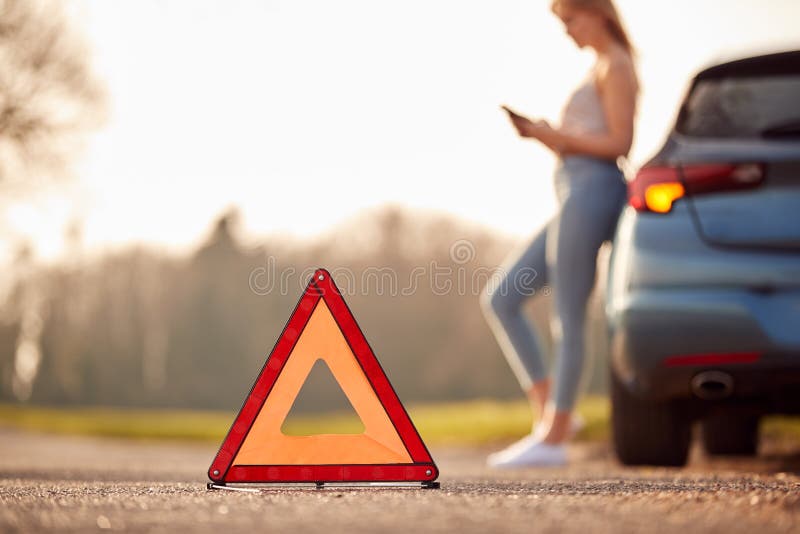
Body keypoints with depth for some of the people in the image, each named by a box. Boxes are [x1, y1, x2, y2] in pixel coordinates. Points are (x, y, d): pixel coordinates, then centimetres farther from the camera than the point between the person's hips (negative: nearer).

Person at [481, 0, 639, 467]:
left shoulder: (615, 66, -3)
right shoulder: (601, 70, 25)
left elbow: (620, 142, -12)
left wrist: (557, 137, -10)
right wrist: (545, 136, 8)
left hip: (590, 195, -10)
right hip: (576, 200, 10)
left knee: (567, 321, -7)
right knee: (500, 299, 5)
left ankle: (553, 437, -3)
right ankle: (550, 410, 4)